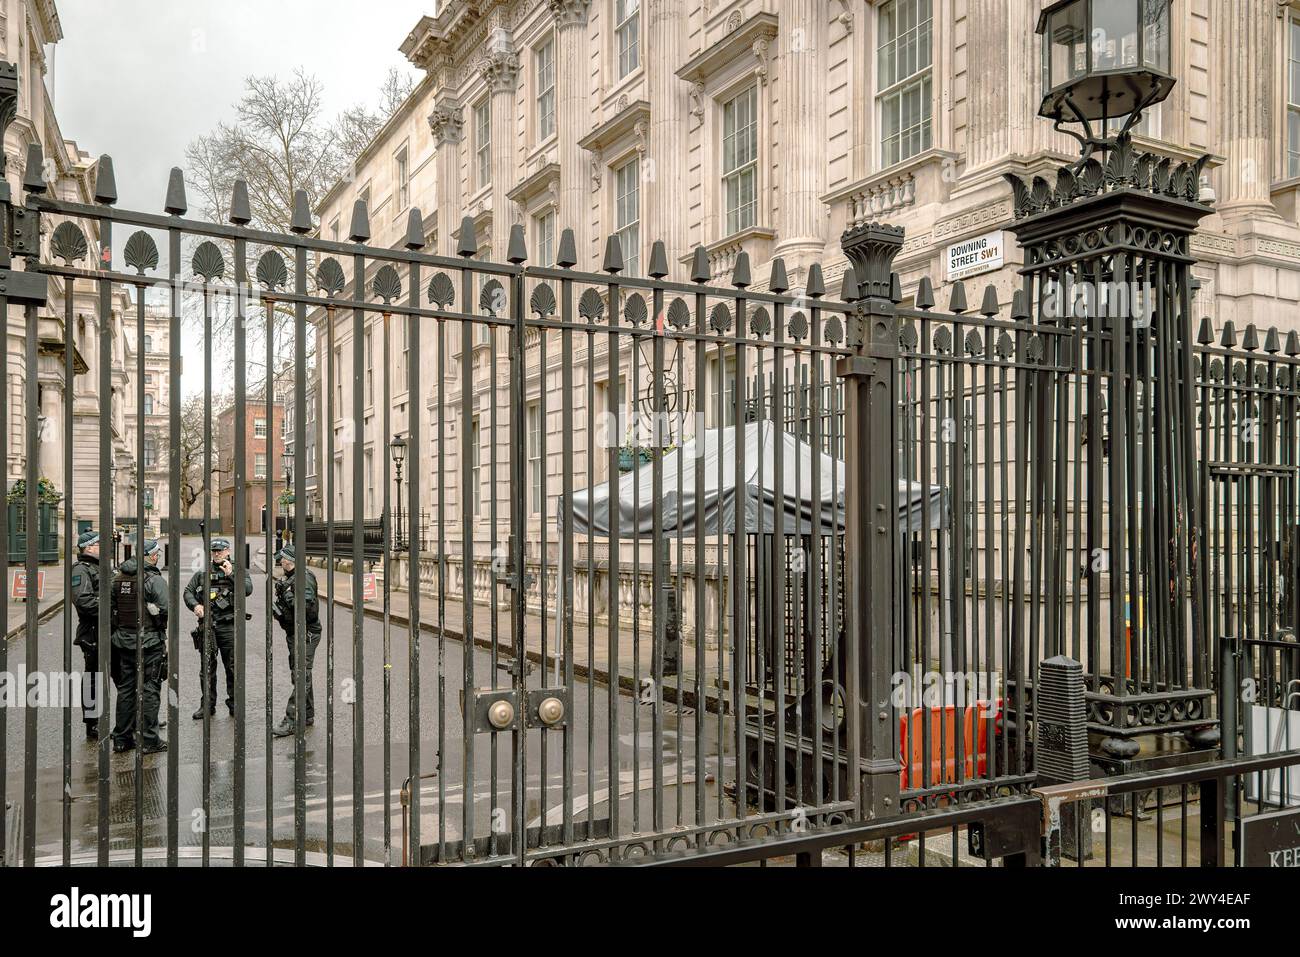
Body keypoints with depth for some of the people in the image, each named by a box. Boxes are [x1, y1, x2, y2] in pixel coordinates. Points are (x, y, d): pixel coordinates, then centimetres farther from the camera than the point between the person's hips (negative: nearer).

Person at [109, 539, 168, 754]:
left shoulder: (118, 578, 8)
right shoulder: (154, 579, -14)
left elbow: (110, 607, 11)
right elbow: (165, 608, -21)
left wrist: (117, 631, 16)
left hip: (123, 641, 6)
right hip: (149, 641, -6)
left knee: (125, 688, 14)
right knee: (150, 689, 0)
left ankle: (122, 738, 19)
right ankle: (149, 740, 3)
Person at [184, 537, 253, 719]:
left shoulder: (238, 570, 4)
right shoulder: (202, 573, 13)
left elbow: (248, 589, -11)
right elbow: (188, 591, 13)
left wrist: (231, 574, -17)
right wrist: (195, 605, -5)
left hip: (229, 627, -3)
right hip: (207, 626, 3)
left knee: (233, 668, 3)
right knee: (207, 669, 9)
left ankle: (234, 704, 14)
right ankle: (207, 705, 19)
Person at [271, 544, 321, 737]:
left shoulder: (305, 577, -15)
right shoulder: (289, 578, 14)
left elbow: (306, 606, -27)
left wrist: (287, 593, -22)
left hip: (306, 634, -10)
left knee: (301, 678, -10)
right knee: (300, 676, 15)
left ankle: (291, 721, -12)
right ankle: (307, 716, 24)